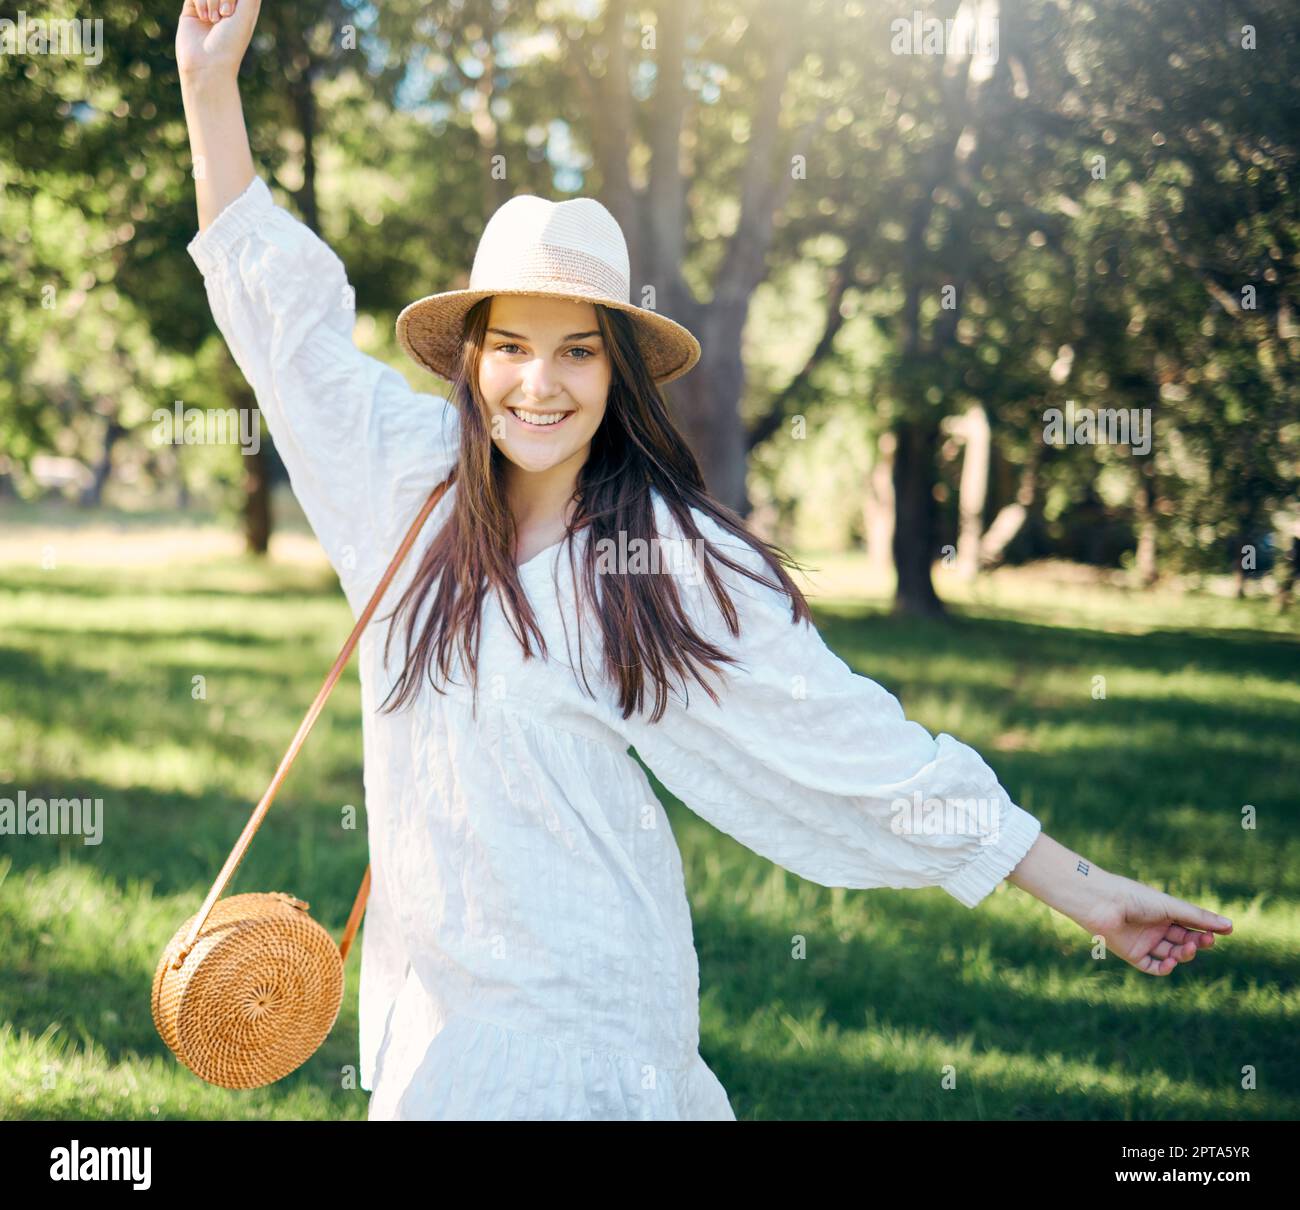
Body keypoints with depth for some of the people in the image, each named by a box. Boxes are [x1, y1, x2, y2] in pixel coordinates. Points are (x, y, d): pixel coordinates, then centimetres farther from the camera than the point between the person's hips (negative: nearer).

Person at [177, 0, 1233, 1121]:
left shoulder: (684, 565, -11)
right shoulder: (415, 475, 1)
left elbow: (863, 746, -8)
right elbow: (286, 313, 9)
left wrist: (1083, 891, -8)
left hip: (577, 1003, -4)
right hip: (424, 988, 5)